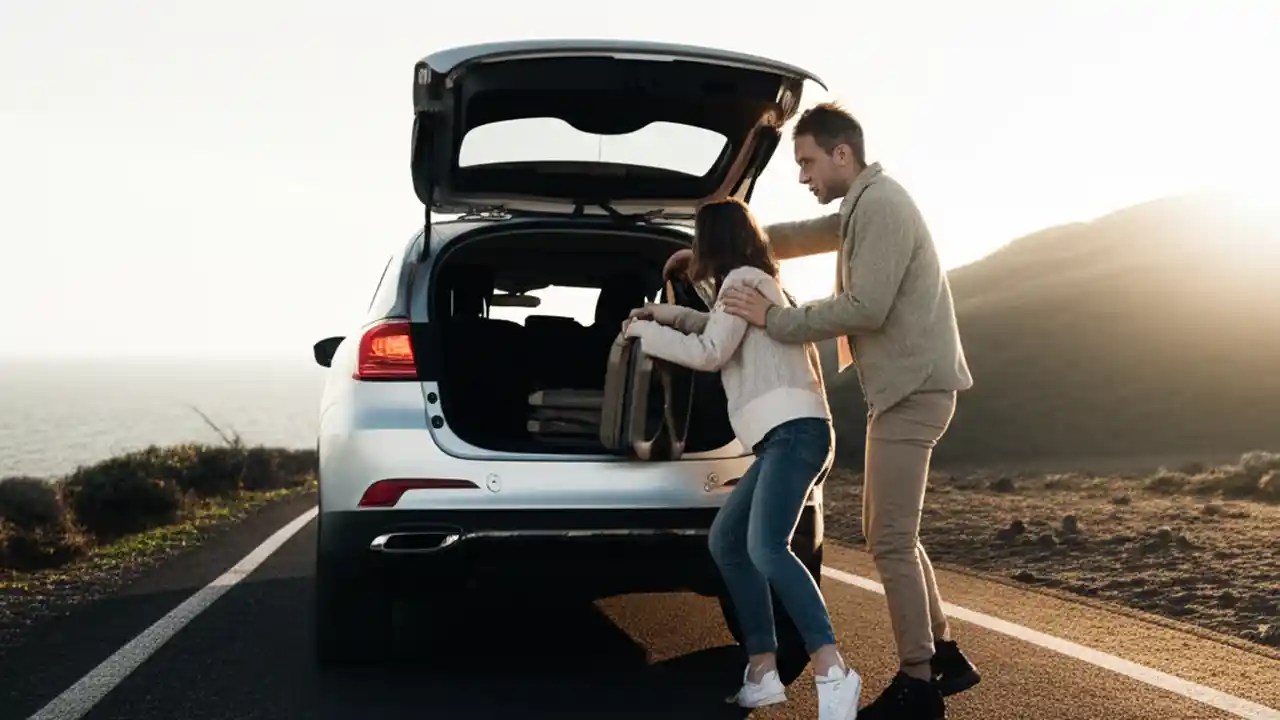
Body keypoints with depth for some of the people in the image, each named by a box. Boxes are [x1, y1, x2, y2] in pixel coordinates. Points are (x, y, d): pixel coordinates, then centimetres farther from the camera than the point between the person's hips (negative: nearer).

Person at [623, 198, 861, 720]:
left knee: (766, 548, -26)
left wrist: (645, 333, 7)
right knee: (726, 541, 9)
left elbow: (710, 354, -6)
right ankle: (763, 674, 2)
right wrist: (664, 314, 47)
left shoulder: (743, 278, -2)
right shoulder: (759, 281, 28)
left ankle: (833, 676, -33)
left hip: (793, 431, -11)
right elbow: (724, 330, 49)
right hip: (785, 435, 11)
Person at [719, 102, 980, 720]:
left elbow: (866, 308, -22)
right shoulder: (861, 209, 17)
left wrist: (775, 320, -14)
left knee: (891, 541, -8)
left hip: (913, 387, -11)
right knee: (889, 533, 16)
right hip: (902, 387, 11)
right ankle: (943, 654, 21)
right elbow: (797, 237, 28)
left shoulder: (881, 206, -15)